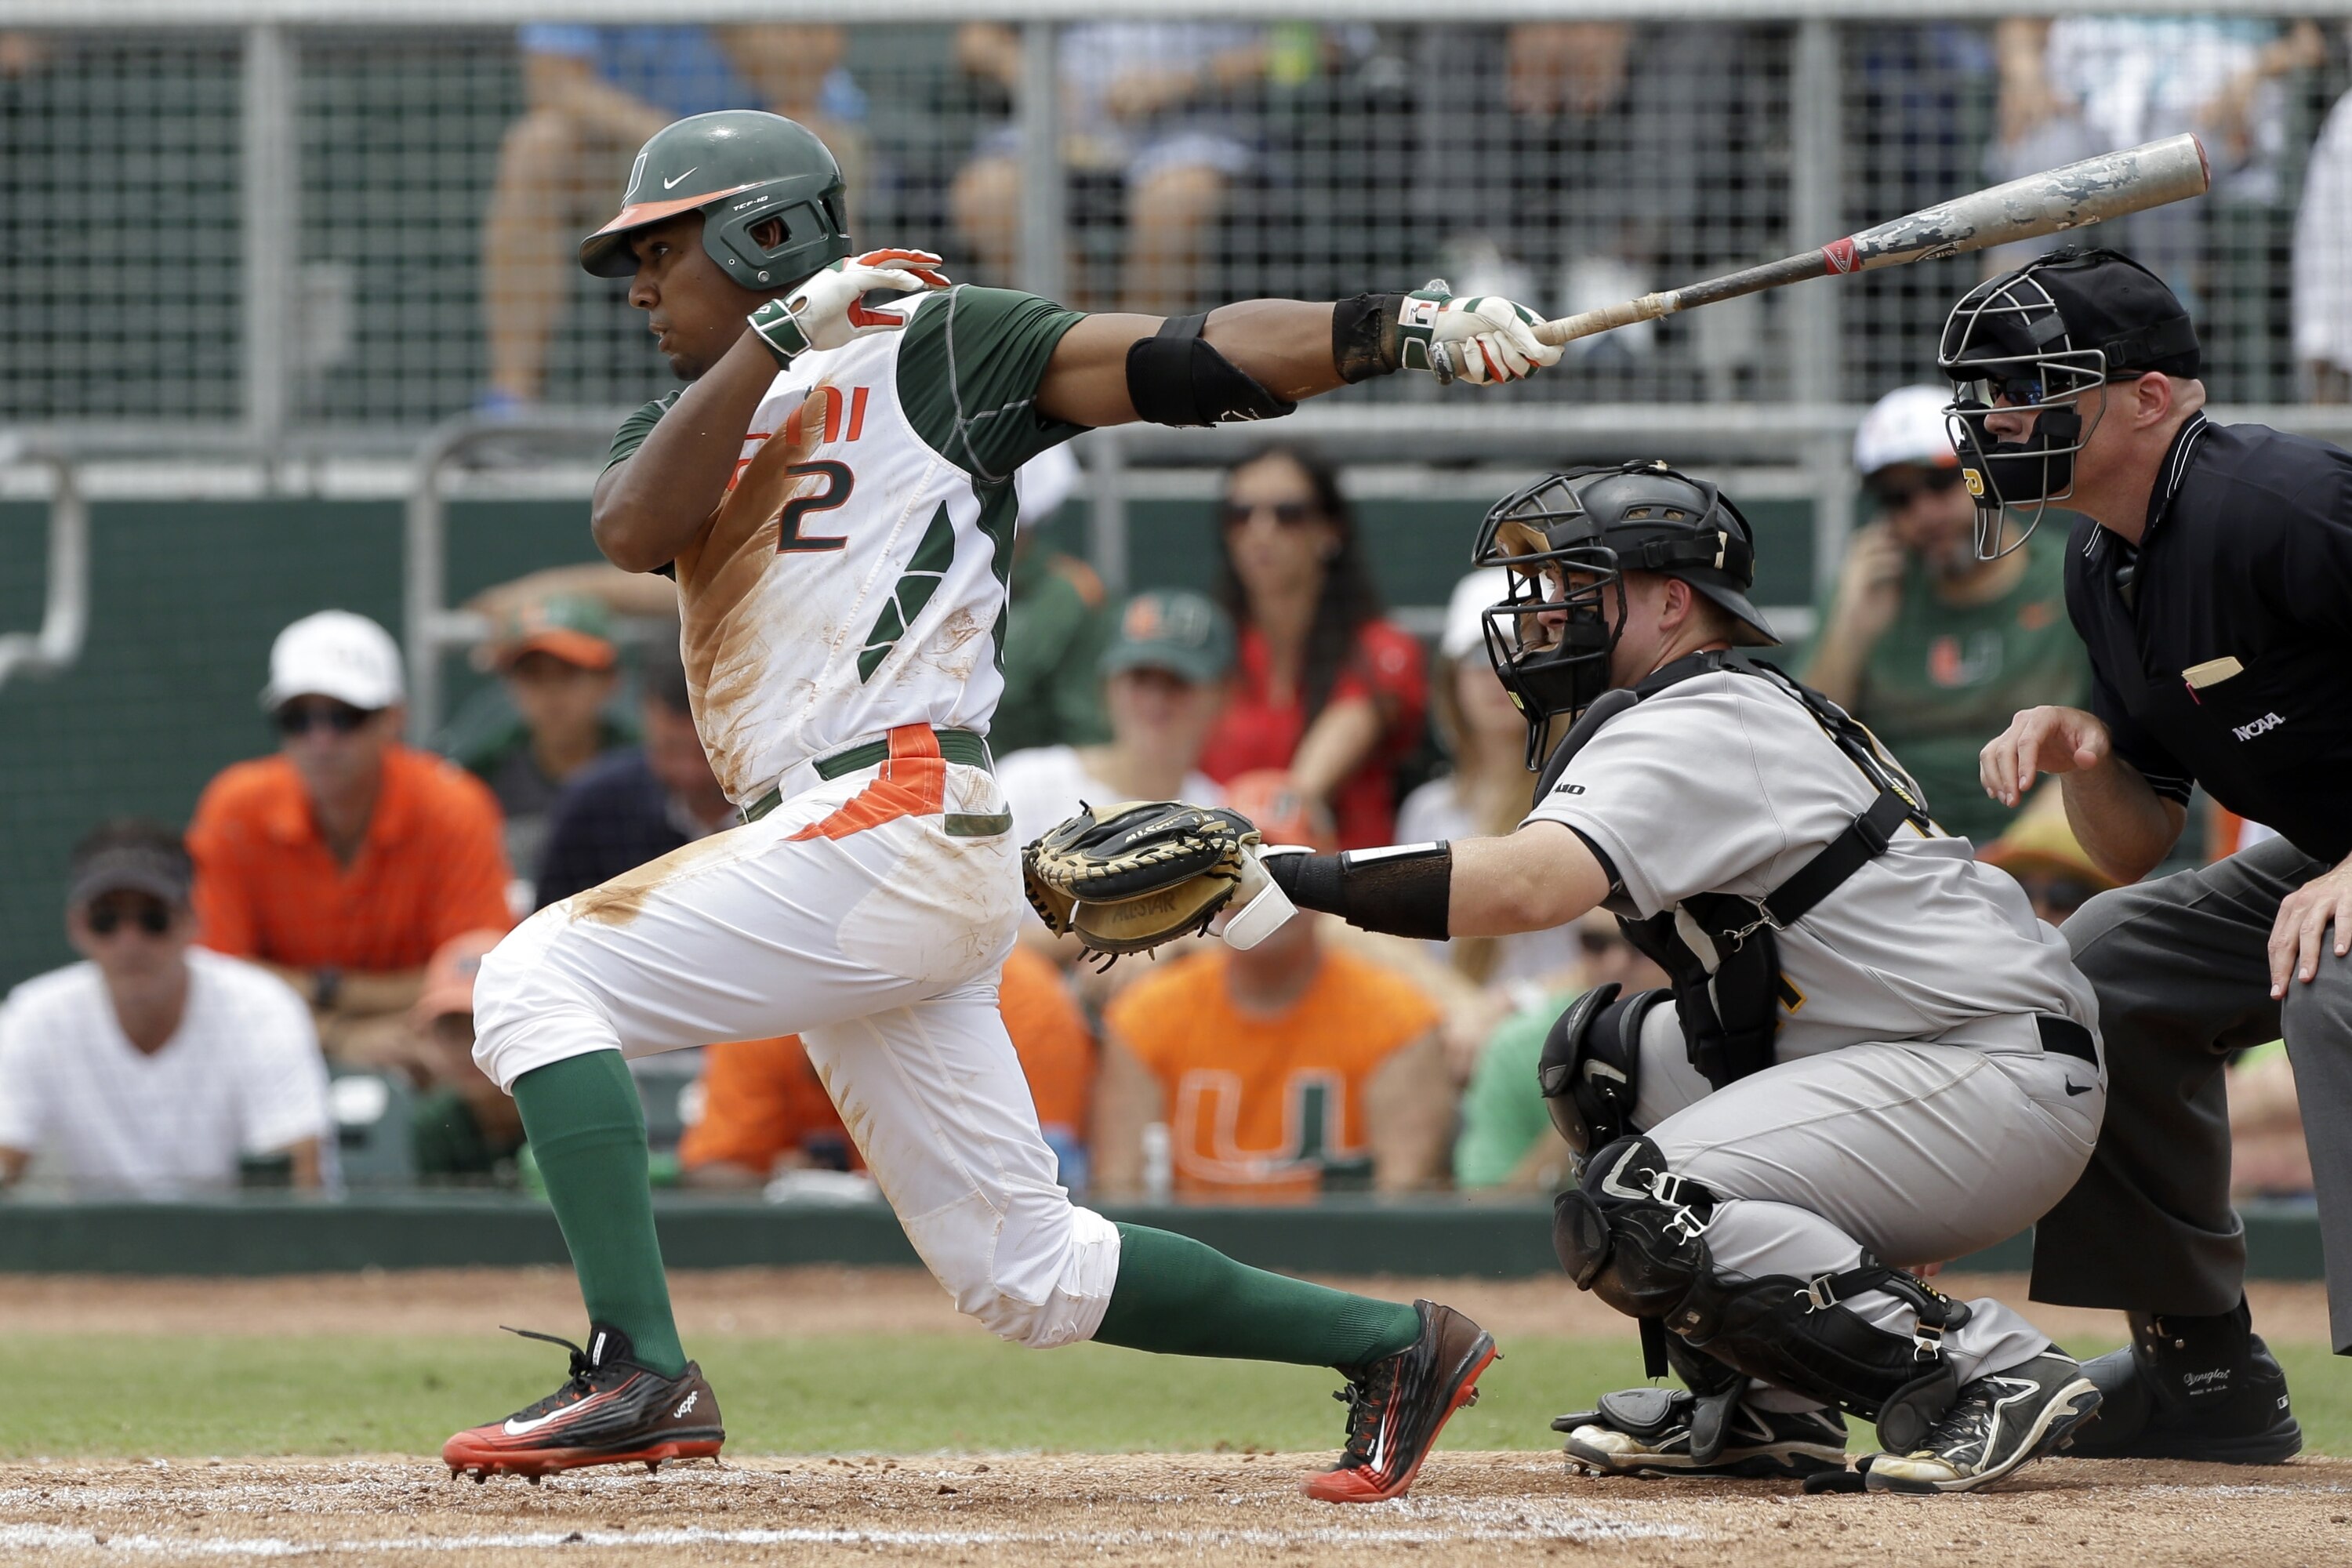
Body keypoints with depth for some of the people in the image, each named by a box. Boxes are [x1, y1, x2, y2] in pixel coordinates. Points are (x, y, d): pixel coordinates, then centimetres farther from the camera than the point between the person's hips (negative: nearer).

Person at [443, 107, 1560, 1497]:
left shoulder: (928, 348, 3)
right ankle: (1394, 1345, 16)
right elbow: (634, 531, 1)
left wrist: (1408, 323, -20)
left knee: (541, 978, -15)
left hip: (893, 821, -8)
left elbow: (1188, 362, -6)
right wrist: (777, 338, -7)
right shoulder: (688, 423, 24)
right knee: (1025, 1270, 8)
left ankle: (640, 1371, -23)